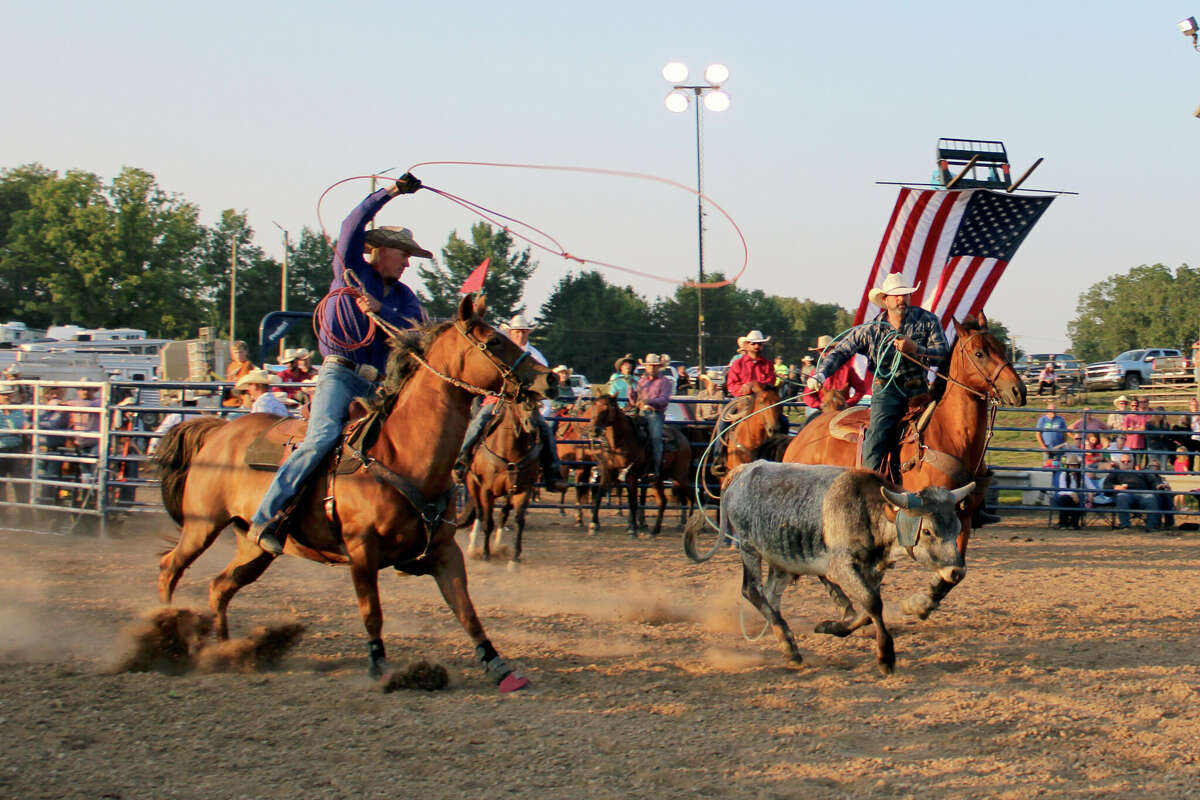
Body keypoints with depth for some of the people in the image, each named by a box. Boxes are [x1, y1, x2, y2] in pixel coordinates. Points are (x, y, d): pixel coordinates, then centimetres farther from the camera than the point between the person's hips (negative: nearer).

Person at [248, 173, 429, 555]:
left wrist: (380, 311, -14)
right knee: (322, 437, -26)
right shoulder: (351, 270, 7)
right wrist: (391, 191, -12)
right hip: (340, 372, -6)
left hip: (376, 383, 6)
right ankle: (264, 519, -26)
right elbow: (353, 226, -8)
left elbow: (416, 329, 1)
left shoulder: (402, 295, 19)